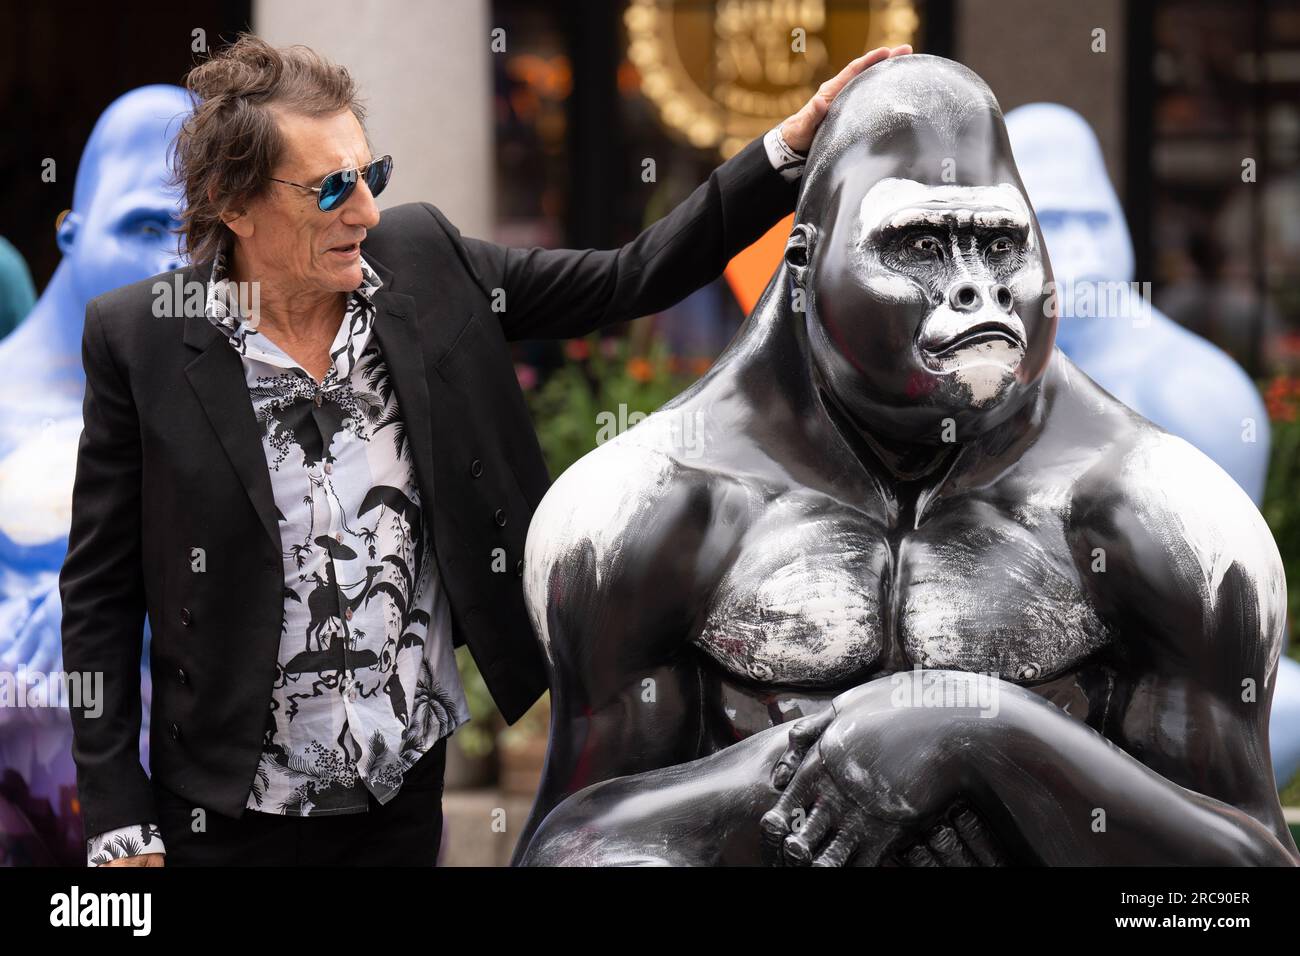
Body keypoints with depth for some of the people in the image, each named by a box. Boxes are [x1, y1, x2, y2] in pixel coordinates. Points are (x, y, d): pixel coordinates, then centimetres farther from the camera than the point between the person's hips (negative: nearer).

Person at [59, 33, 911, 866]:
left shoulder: (422, 261, -3)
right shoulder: (141, 338, -11)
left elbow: (631, 281, 1)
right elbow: (101, 591, -6)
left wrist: (798, 142, -7)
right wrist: (121, 828, -7)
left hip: (410, 782, 3)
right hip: (232, 806, -3)